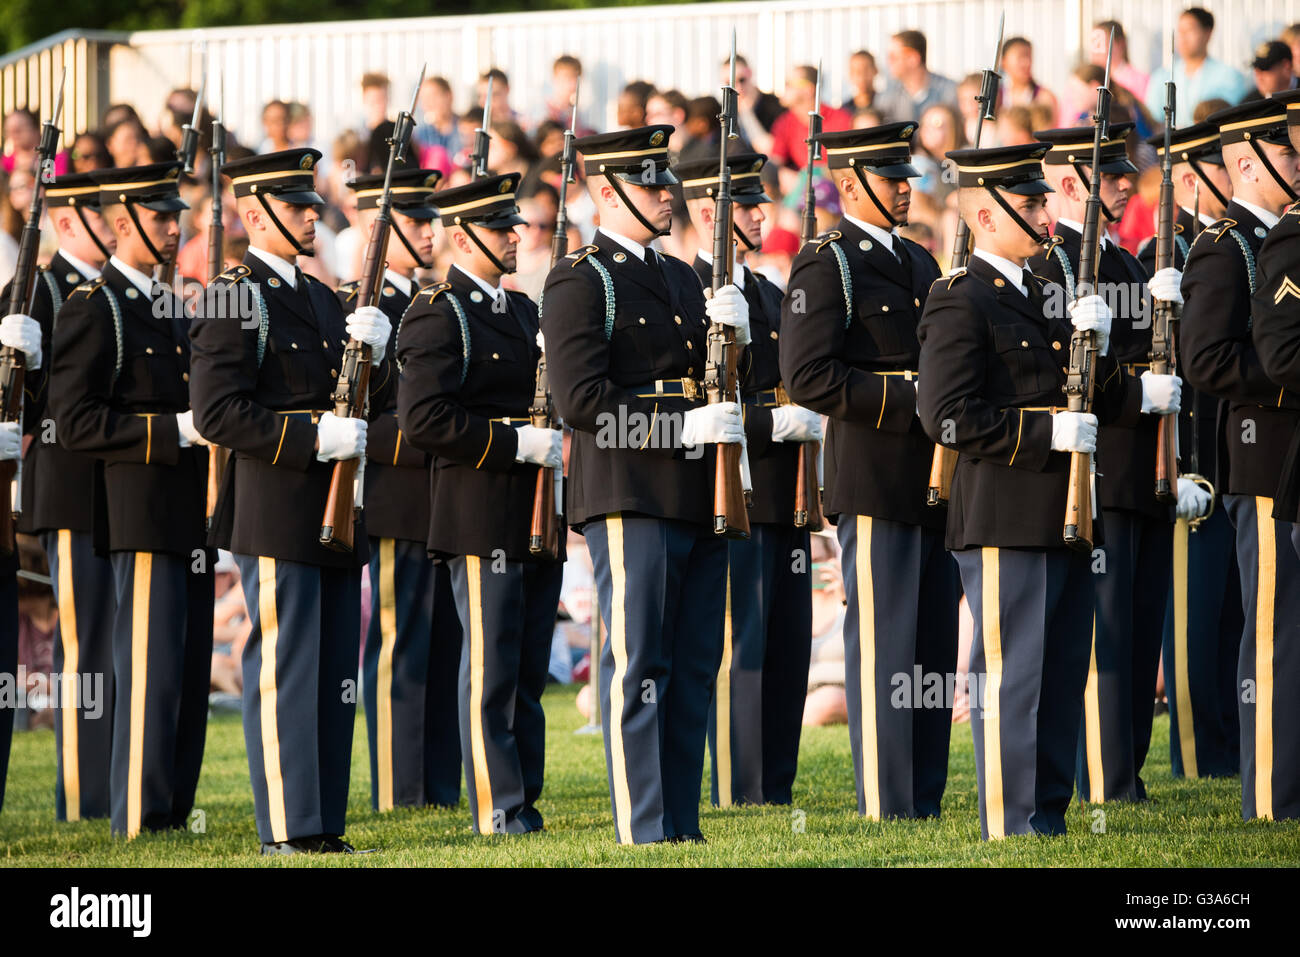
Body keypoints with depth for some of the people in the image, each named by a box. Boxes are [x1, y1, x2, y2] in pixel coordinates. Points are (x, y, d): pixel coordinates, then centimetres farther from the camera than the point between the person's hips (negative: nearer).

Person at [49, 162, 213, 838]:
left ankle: (175, 816, 14)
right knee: (151, 673, -9)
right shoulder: (93, 309, -8)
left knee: (190, 675, 9)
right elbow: (75, 422, -15)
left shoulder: (170, 310, 19)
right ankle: (139, 822, -6)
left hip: (189, 522, 9)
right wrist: (175, 430, -18)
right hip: (142, 520, -8)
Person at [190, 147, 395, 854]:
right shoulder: (235, 299, -7)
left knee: (335, 677, 9)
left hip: (333, 517, 8)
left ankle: (325, 823, 13)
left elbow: (369, 402, 19)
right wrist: (313, 437, -19)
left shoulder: (320, 298, 19)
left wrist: (374, 354, -1)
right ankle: (287, 829, -4)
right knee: (283, 669, -7)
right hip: (275, 516, -8)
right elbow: (218, 412, -16)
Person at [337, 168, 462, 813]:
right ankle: (397, 796, -1)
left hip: (449, 500, 8)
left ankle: (443, 789, 15)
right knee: (399, 650, -4)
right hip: (400, 502, -8)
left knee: (446, 648, 10)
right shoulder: (356, 307, -9)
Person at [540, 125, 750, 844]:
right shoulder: (580, 281, -6)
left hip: (697, 500, 8)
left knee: (694, 670, 9)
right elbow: (580, 398, -15)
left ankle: (682, 827, 13)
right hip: (631, 499, -8)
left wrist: (733, 331, 1)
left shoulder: (679, 278, 21)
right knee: (638, 673, -7)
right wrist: (682, 425, -19)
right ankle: (642, 834, -7)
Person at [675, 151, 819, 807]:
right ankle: (738, 800, -5)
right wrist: (774, 422, -20)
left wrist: (813, 424, 7)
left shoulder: (770, 296, 21)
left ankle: (777, 793, 14)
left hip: (782, 500, 8)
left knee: (787, 651, 8)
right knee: (739, 650, -8)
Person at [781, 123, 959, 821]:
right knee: (883, 652, -7)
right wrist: (909, 405, -17)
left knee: (934, 654, 9)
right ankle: (884, 814, -4)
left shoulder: (919, 263, 19)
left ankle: (926, 806, 15)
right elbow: (807, 377, -16)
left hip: (936, 481, 8)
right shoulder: (827, 266, -6)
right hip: (875, 487, -8)